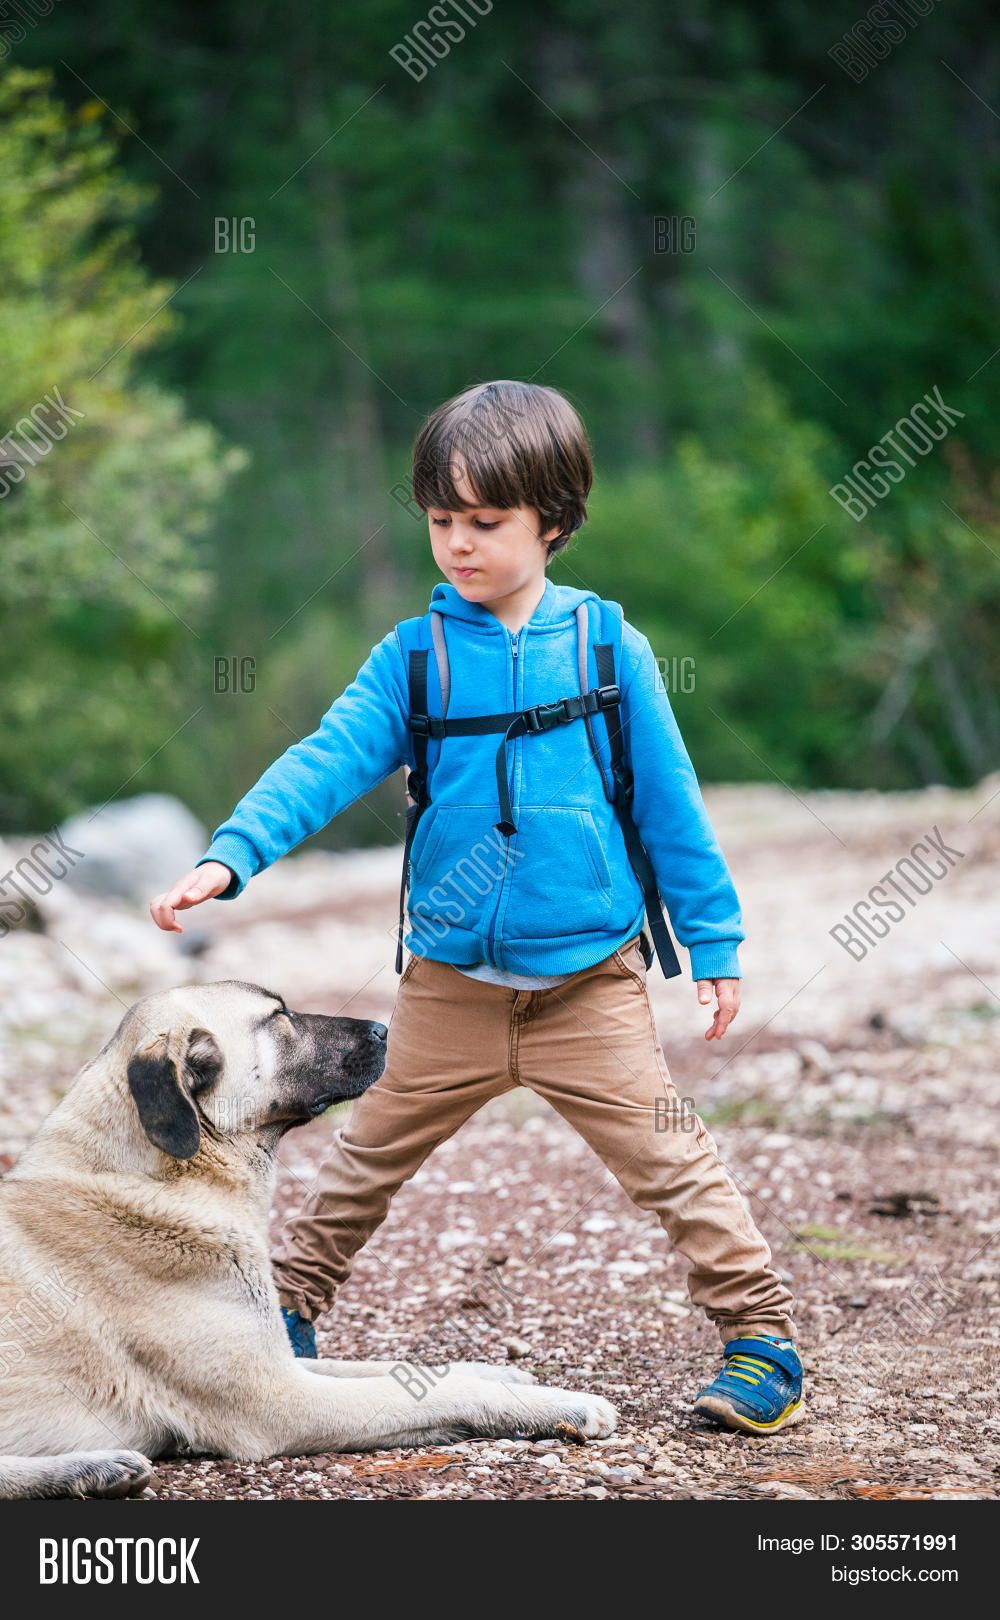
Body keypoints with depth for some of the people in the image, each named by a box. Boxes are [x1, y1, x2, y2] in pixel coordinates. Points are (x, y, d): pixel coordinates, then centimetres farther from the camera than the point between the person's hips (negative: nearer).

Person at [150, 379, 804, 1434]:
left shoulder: (607, 647, -2)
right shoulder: (412, 657, -1)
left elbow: (669, 802, 3)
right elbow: (326, 762, -8)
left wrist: (715, 942, 5)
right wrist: (229, 856, -23)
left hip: (591, 981, -2)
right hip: (449, 986, 2)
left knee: (668, 1157, -2)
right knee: (371, 1153, 14)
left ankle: (760, 1332, 9)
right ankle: (286, 1303, 31)